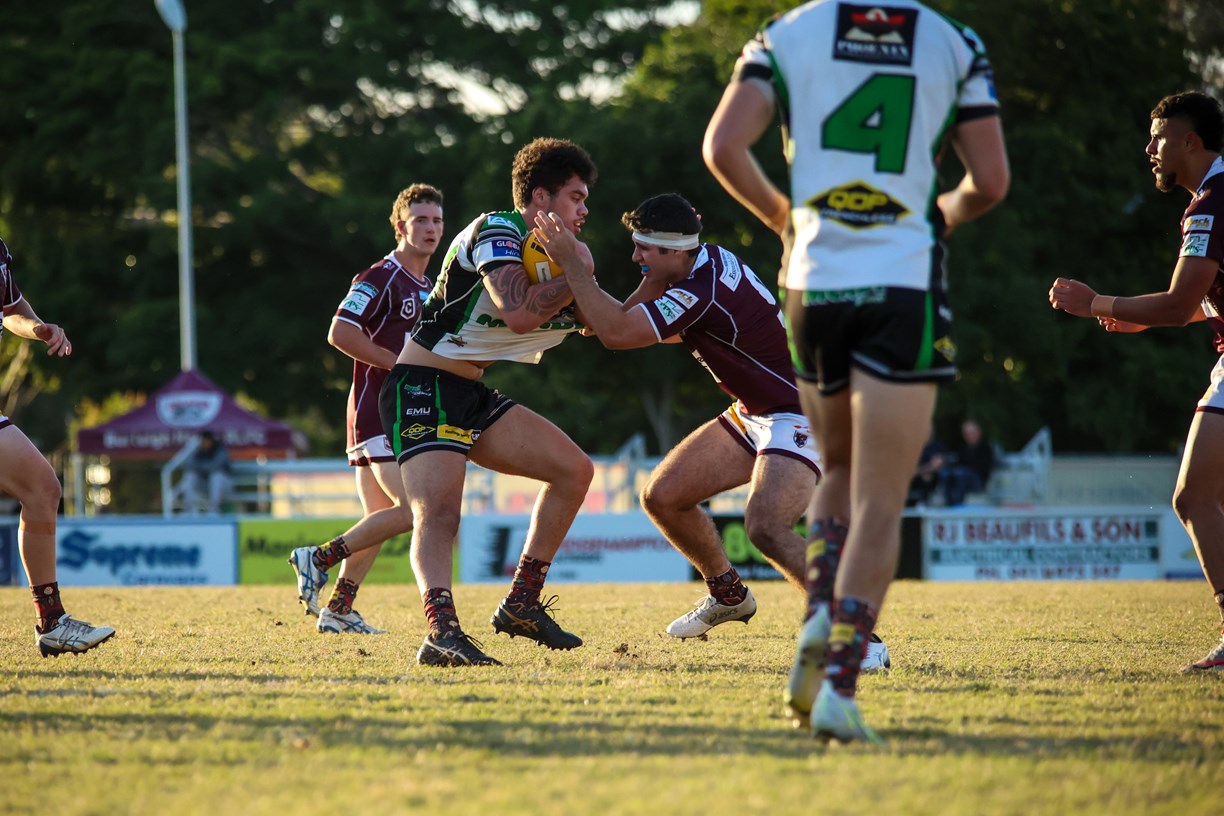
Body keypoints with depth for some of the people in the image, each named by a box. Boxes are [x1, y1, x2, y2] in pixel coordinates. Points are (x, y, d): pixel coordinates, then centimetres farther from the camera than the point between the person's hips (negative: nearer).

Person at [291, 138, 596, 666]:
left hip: (472, 396, 10)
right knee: (438, 510, -28)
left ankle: (521, 604, 10)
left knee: (574, 469, 7)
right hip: (422, 389, -10)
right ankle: (442, 631, -47)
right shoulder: (496, 232, -14)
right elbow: (518, 313, -30)